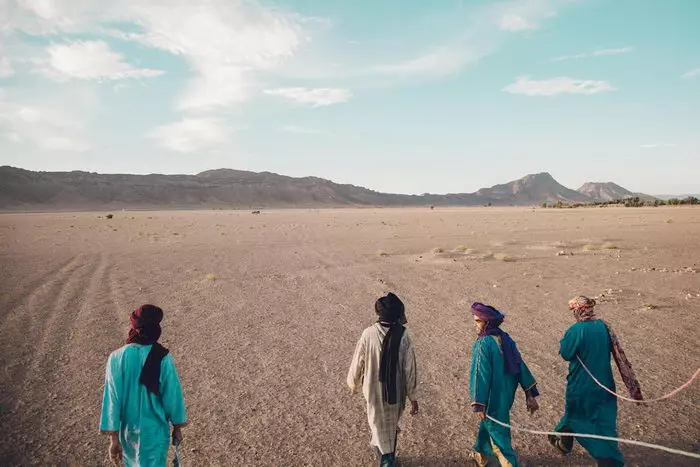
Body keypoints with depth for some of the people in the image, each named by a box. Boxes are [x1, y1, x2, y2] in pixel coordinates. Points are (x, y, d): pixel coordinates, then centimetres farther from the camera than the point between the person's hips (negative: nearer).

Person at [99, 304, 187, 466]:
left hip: (128, 429, 2)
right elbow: (173, 395, -11)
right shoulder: (163, 358, -19)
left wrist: (114, 437, -4)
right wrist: (177, 427, 4)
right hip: (155, 431, -2)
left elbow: (112, 398, -13)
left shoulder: (117, 358, -15)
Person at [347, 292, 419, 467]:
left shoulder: (369, 334, -20)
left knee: (379, 424, 22)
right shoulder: (403, 336, -19)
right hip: (397, 391, 2)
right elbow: (410, 369, -13)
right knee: (392, 424, 25)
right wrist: (413, 396, -1)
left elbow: (357, 363, -9)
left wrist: (354, 384, 10)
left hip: (374, 390, -1)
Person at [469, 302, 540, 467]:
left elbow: (481, 374, -25)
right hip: (506, 395, 8)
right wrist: (530, 394, 6)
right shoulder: (505, 338, -1)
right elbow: (521, 366, 1)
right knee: (486, 424, 27)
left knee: (498, 434, 7)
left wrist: (478, 405, -20)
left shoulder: (483, 344, -24)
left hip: (492, 398, -8)